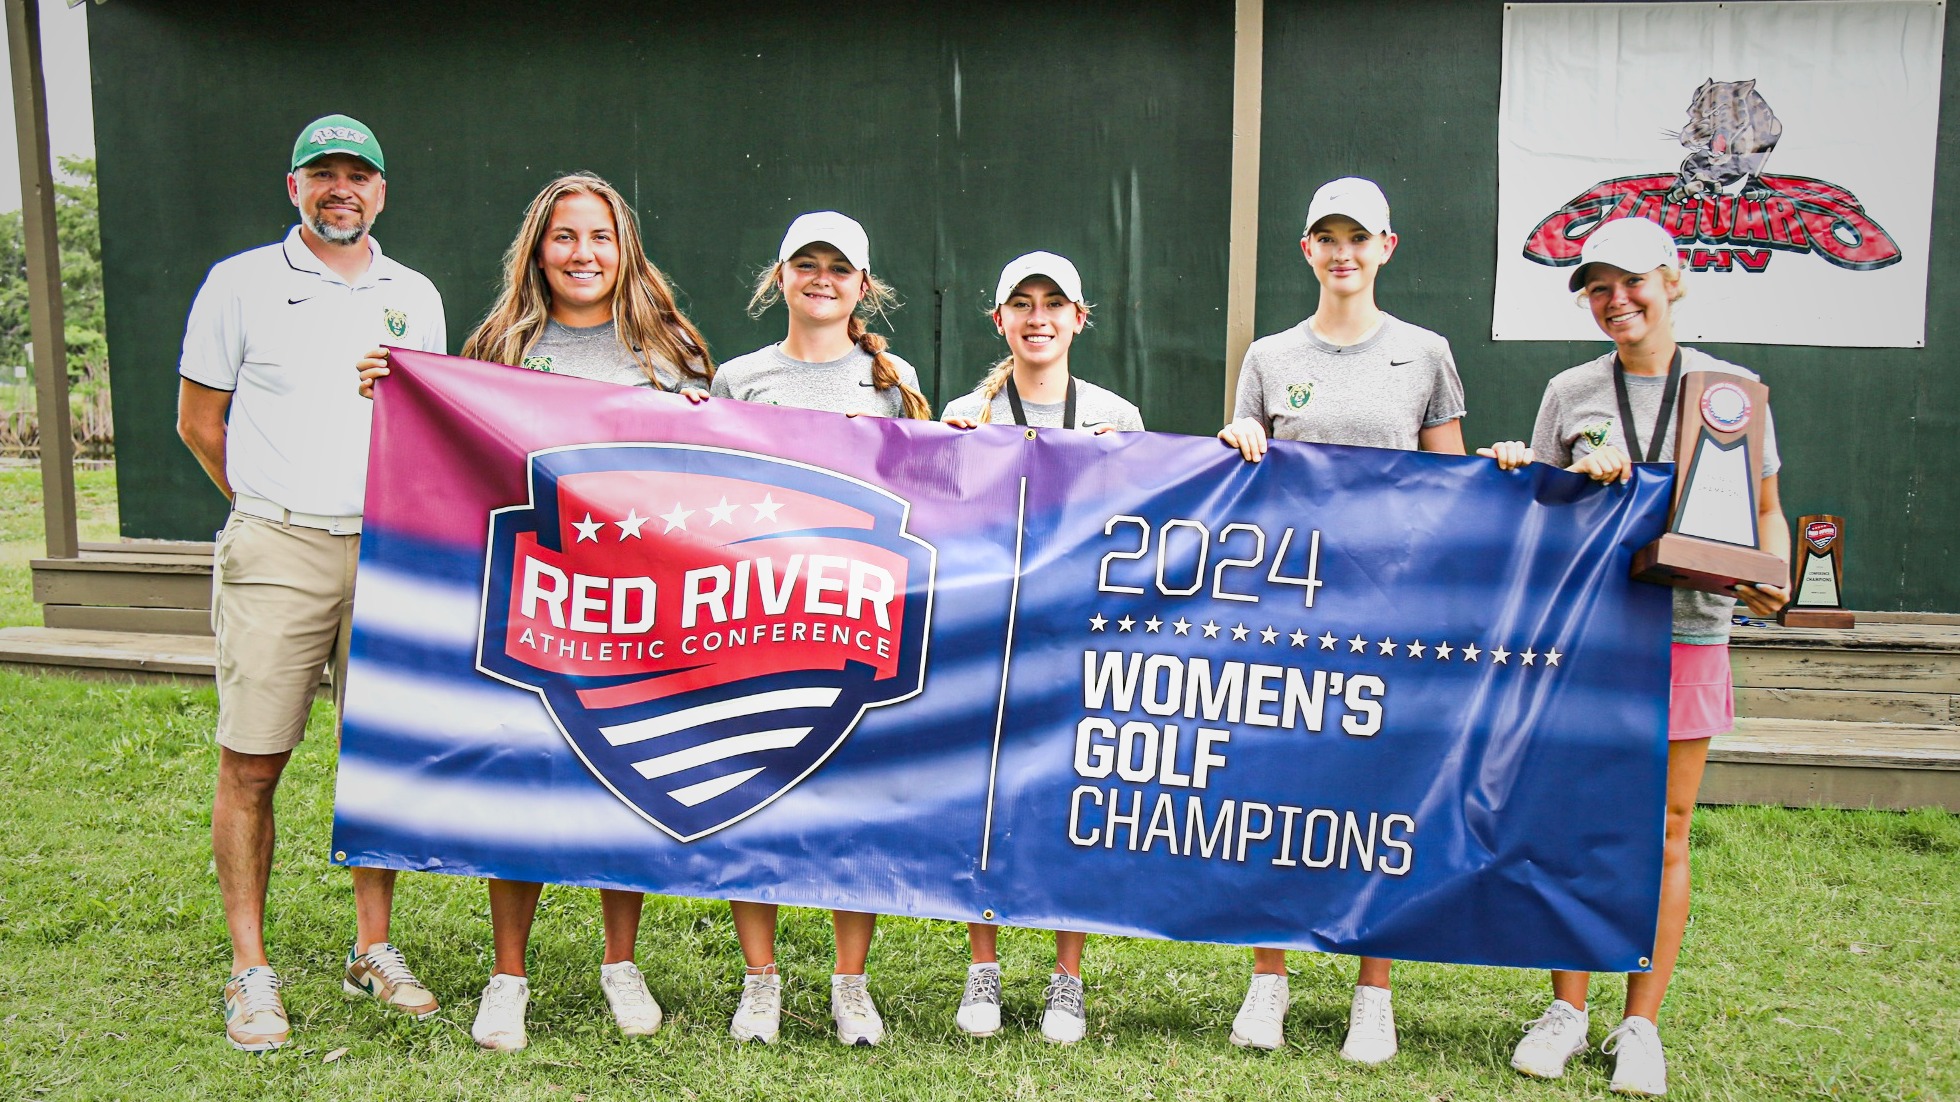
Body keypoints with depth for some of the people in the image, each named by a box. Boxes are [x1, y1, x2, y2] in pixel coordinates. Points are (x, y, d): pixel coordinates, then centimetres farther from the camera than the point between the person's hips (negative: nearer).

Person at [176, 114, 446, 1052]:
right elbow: (198, 422, 8)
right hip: (275, 553, -3)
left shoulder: (415, 297, 13)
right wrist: (276, 511, 10)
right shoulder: (241, 283, 4)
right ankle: (251, 973, 11)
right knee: (251, 764, -1)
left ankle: (373, 950, 20)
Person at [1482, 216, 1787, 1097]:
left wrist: (1769, 578, -9)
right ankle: (1567, 1009, 18)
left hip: (1686, 629, -1)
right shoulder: (1569, 393, 8)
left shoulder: (1731, 388, 5)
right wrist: (1576, 478, -7)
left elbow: (1765, 508, 10)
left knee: (1665, 832, 3)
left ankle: (1640, 1025, 15)